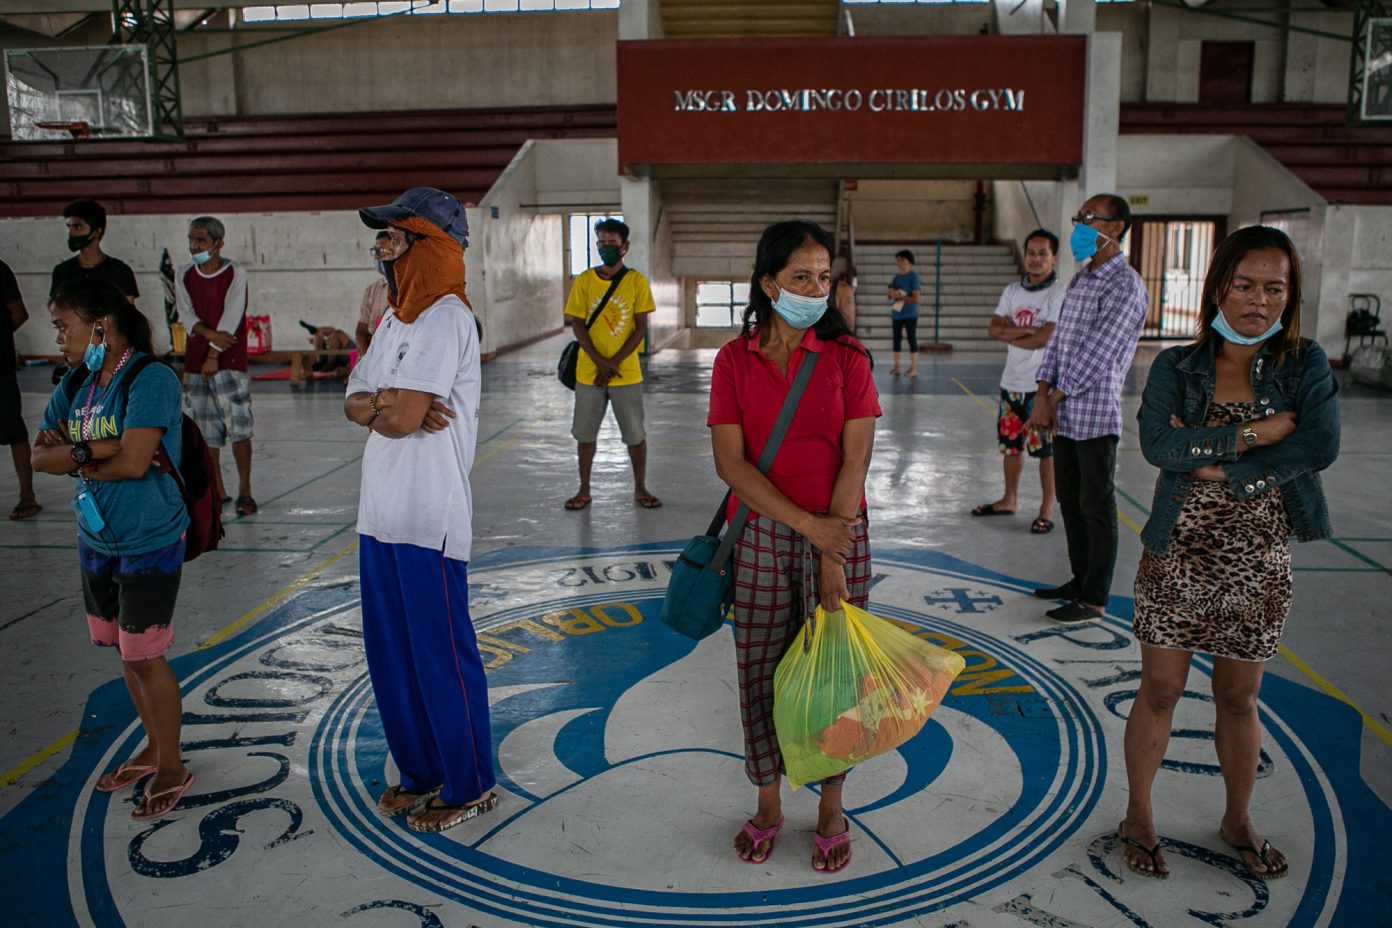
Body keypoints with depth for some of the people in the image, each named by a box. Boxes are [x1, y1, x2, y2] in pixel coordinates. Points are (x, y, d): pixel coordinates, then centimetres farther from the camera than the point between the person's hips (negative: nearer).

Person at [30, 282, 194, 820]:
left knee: (143, 656, 0)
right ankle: (153, 747, 35)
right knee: (123, 651, 17)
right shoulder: (75, 384, 6)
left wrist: (72, 457, -10)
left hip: (150, 541, -8)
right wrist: (92, 449, -19)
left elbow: (133, 462, -26)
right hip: (96, 539, 8)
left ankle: (172, 768, 17)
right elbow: (39, 457, -2)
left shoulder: (150, 380, -17)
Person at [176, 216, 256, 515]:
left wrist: (214, 354, -13)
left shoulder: (236, 273, -3)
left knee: (238, 426, -9)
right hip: (195, 361, 5)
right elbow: (186, 314, 0)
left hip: (229, 361, -4)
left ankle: (244, 490, 0)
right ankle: (217, 491, 16)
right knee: (205, 430, 7)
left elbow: (231, 316, -9)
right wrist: (211, 334, -19)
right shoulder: (184, 275, 10)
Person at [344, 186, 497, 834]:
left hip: (428, 518, -9)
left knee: (442, 655, 2)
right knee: (391, 652, 17)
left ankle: (469, 786, 19)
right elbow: (354, 403, 11)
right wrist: (388, 401, -10)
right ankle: (421, 771, 34)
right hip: (381, 512, 9)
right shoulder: (395, 318, 16)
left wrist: (376, 408, 1)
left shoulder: (446, 318, -14)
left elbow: (401, 419, -20)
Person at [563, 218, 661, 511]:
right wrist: (600, 362, -14)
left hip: (627, 373, -1)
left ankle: (640, 488, 20)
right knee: (585, 433, 7)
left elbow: (641, 327, -4)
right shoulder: (584, 281, 1)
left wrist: (614, 362, -13)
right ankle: (584, 490, 21)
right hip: (588, 373, 1)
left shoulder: (636, 281, -3)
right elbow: (577, 325, -2)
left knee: (635, 434, 4)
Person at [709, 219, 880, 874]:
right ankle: (767, 806, 30)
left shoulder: (846, 357, -4)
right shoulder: (735, 360, -2)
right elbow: (730, 462, -9)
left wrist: (832, 557, -14)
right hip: (760, 532, 1)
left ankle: (831, 810, 28)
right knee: (760, 667, 10)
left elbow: (854, 461, -8)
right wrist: (807, 525, -17)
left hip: (837, 531, -1)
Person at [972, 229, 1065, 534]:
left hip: (1042, 385, -6)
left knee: (1045, 449, -1)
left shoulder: (1059, 294, -10)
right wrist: (1026, 330, -16)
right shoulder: (1012, 291, 9)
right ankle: (1009, 500, 30)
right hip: (1012, 382, 6)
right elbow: (993, 329, -1)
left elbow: (1046, 338, -19)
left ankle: (1046, 510, 10)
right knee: (1010, 443, 16)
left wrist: (1009, 333, -7)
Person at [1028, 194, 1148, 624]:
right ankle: (1080, 580, 30)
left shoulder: (1125, 286, -14)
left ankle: (1094, 599, 10)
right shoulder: (1080, 279, 15)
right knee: (1070, 501, 16)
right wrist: (1042, 394, -1)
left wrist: (1054, 398, -12)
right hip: (1063, 413, 9)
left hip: (1095, 414, -9)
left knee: (1097, 508, 1)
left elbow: (1096, 354, -18)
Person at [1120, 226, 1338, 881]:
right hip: (1179, 555, -1)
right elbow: (1157, 443, -20)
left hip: (1260, 563, 1)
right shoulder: (1175, 368, -3)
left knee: (1239, 698, 16)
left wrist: (1219, 467, -20)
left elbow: (1321, 445, -17)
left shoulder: (1306, 366, -1)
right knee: (1160, 691, 8)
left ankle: (1238, 821, 38)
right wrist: (1254, 435, -21)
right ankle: (1138, 816, 27)